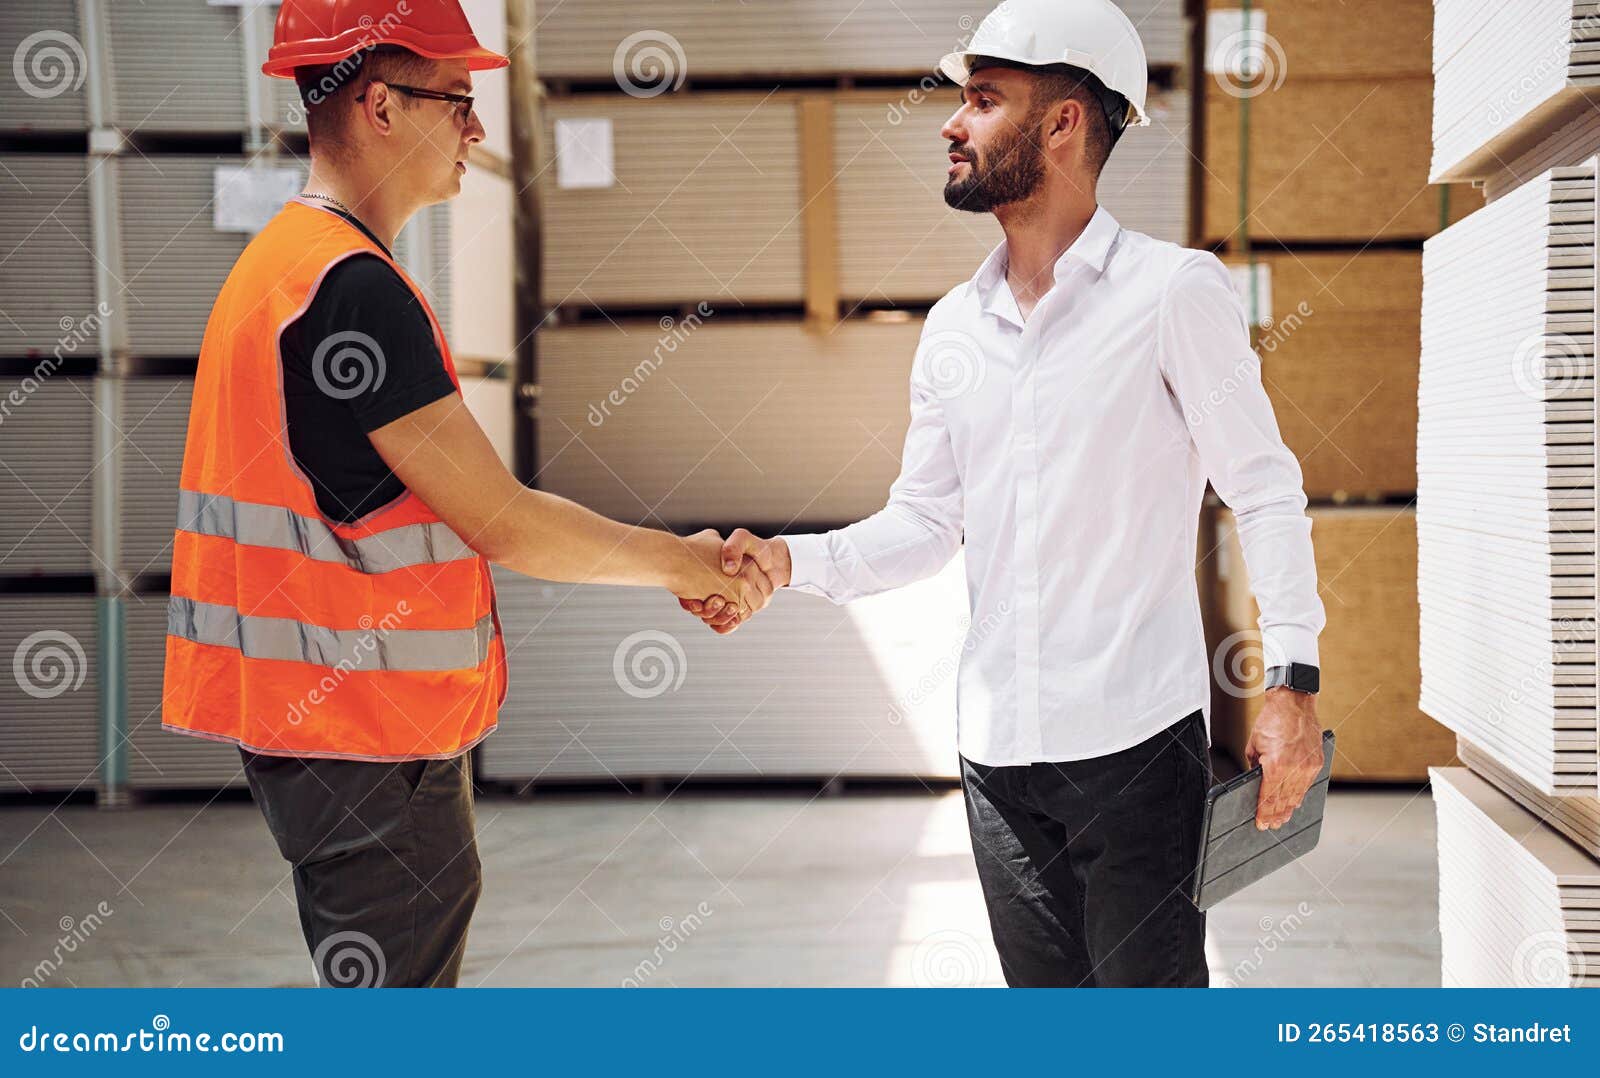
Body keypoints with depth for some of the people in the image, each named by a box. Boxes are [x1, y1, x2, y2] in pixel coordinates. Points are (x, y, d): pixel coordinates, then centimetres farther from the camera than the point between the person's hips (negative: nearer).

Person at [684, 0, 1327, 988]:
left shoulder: (1174, 291, -6)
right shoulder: (955, 327, 11)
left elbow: (1264, 489, -5)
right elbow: (926, 521, 13)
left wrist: (1294, 680, -12)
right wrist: (789, 561, -4)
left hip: (1136, 736, -6)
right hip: (998, 746, 6)